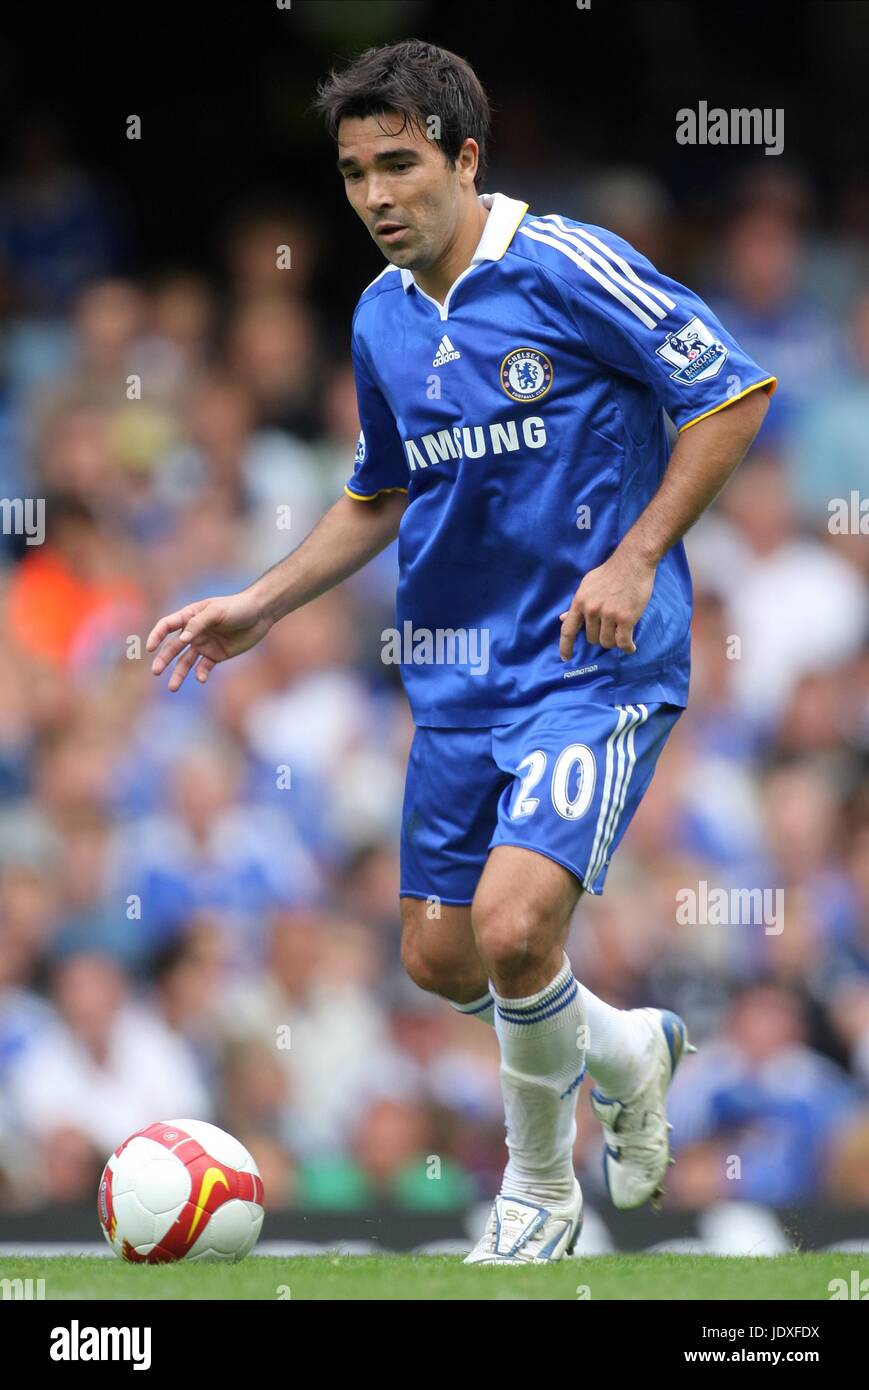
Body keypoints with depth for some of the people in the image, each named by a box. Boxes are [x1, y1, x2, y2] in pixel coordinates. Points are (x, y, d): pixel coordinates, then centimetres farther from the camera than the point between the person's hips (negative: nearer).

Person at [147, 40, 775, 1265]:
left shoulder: (565, 267, -14)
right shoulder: (381, 320, 8)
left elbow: (734, 392, -11)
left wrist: (636, 558, -17)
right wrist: (257, 607, 16)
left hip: (594, 662, -7)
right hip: (457, 676, 7)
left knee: (513, 926, -21)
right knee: (441, 960, 9)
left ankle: (540, 1193, 4)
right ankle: (629, 1051, 39)